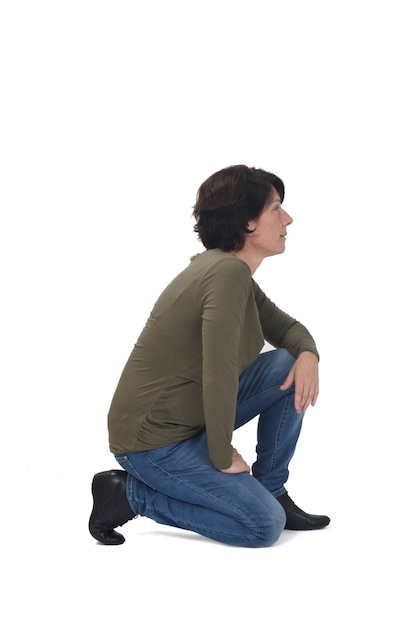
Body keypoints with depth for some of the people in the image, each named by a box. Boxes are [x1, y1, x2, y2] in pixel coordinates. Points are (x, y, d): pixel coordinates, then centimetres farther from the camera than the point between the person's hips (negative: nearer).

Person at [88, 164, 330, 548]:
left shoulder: (233, 271, 7)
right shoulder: (228, 272, -23)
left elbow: (284, 327, 17)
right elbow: (219, 372, -27)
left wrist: (308, 355, -6)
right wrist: (223, 458, -17)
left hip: (191, 417, 9)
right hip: (152, 440, -9)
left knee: (289, 366, 3)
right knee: (265, 526, -11)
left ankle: (271, 493, 12)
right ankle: (128, 494, -2)